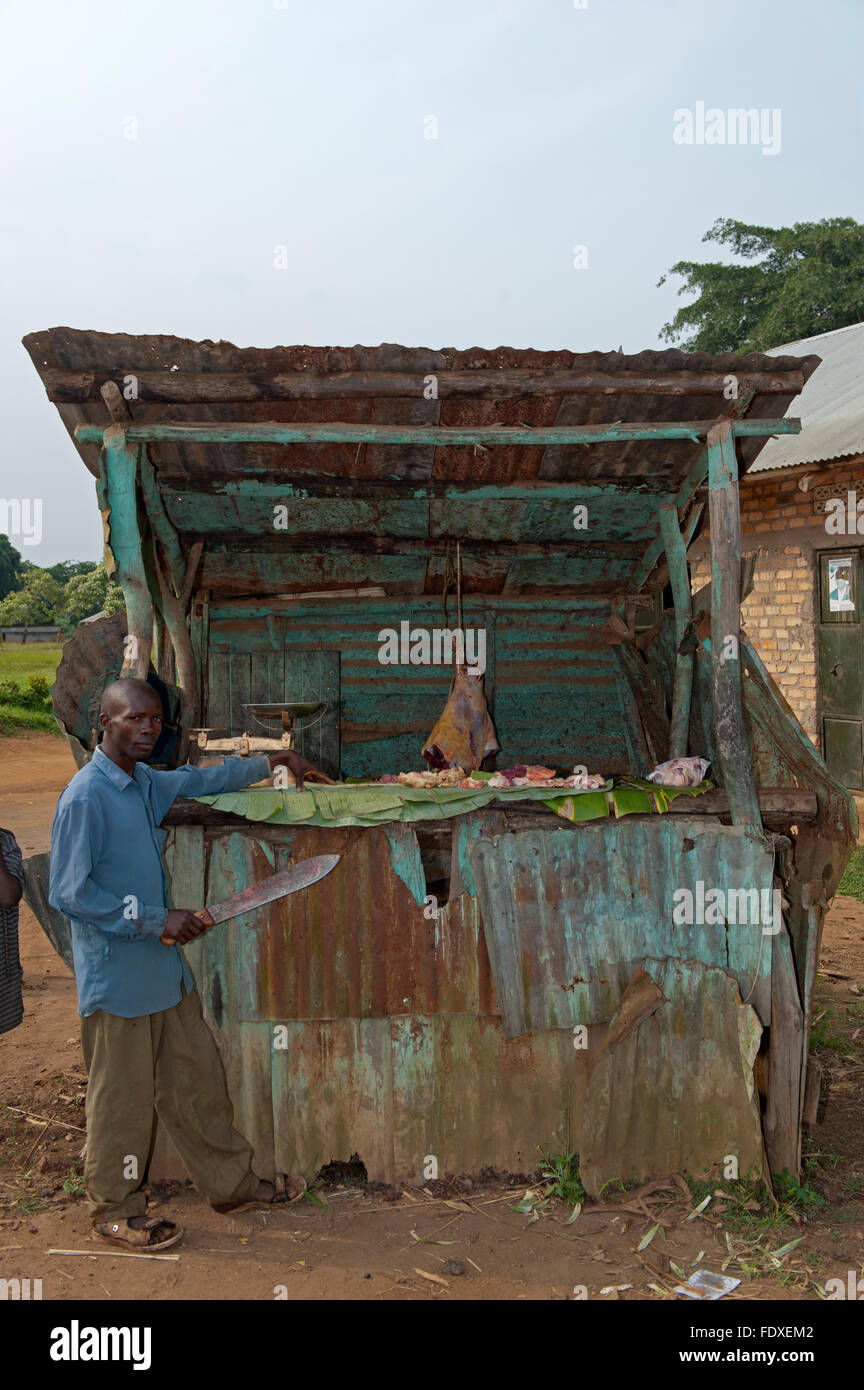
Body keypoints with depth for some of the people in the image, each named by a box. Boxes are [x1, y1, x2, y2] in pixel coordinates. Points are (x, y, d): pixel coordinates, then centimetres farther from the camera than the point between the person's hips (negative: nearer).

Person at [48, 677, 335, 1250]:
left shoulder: (147, 783, 7)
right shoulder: (86, 797, -19)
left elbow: (200, 781, 28)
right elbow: (70, 892, -20)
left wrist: (271, 762, 31)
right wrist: (158, 919, -18)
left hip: (164, 966, 8)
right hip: (117, 975, -8)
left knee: (198, 1079, 17)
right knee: (123, 1099, 7)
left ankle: (233, 1182, 31)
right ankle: (115, 1209, 27)